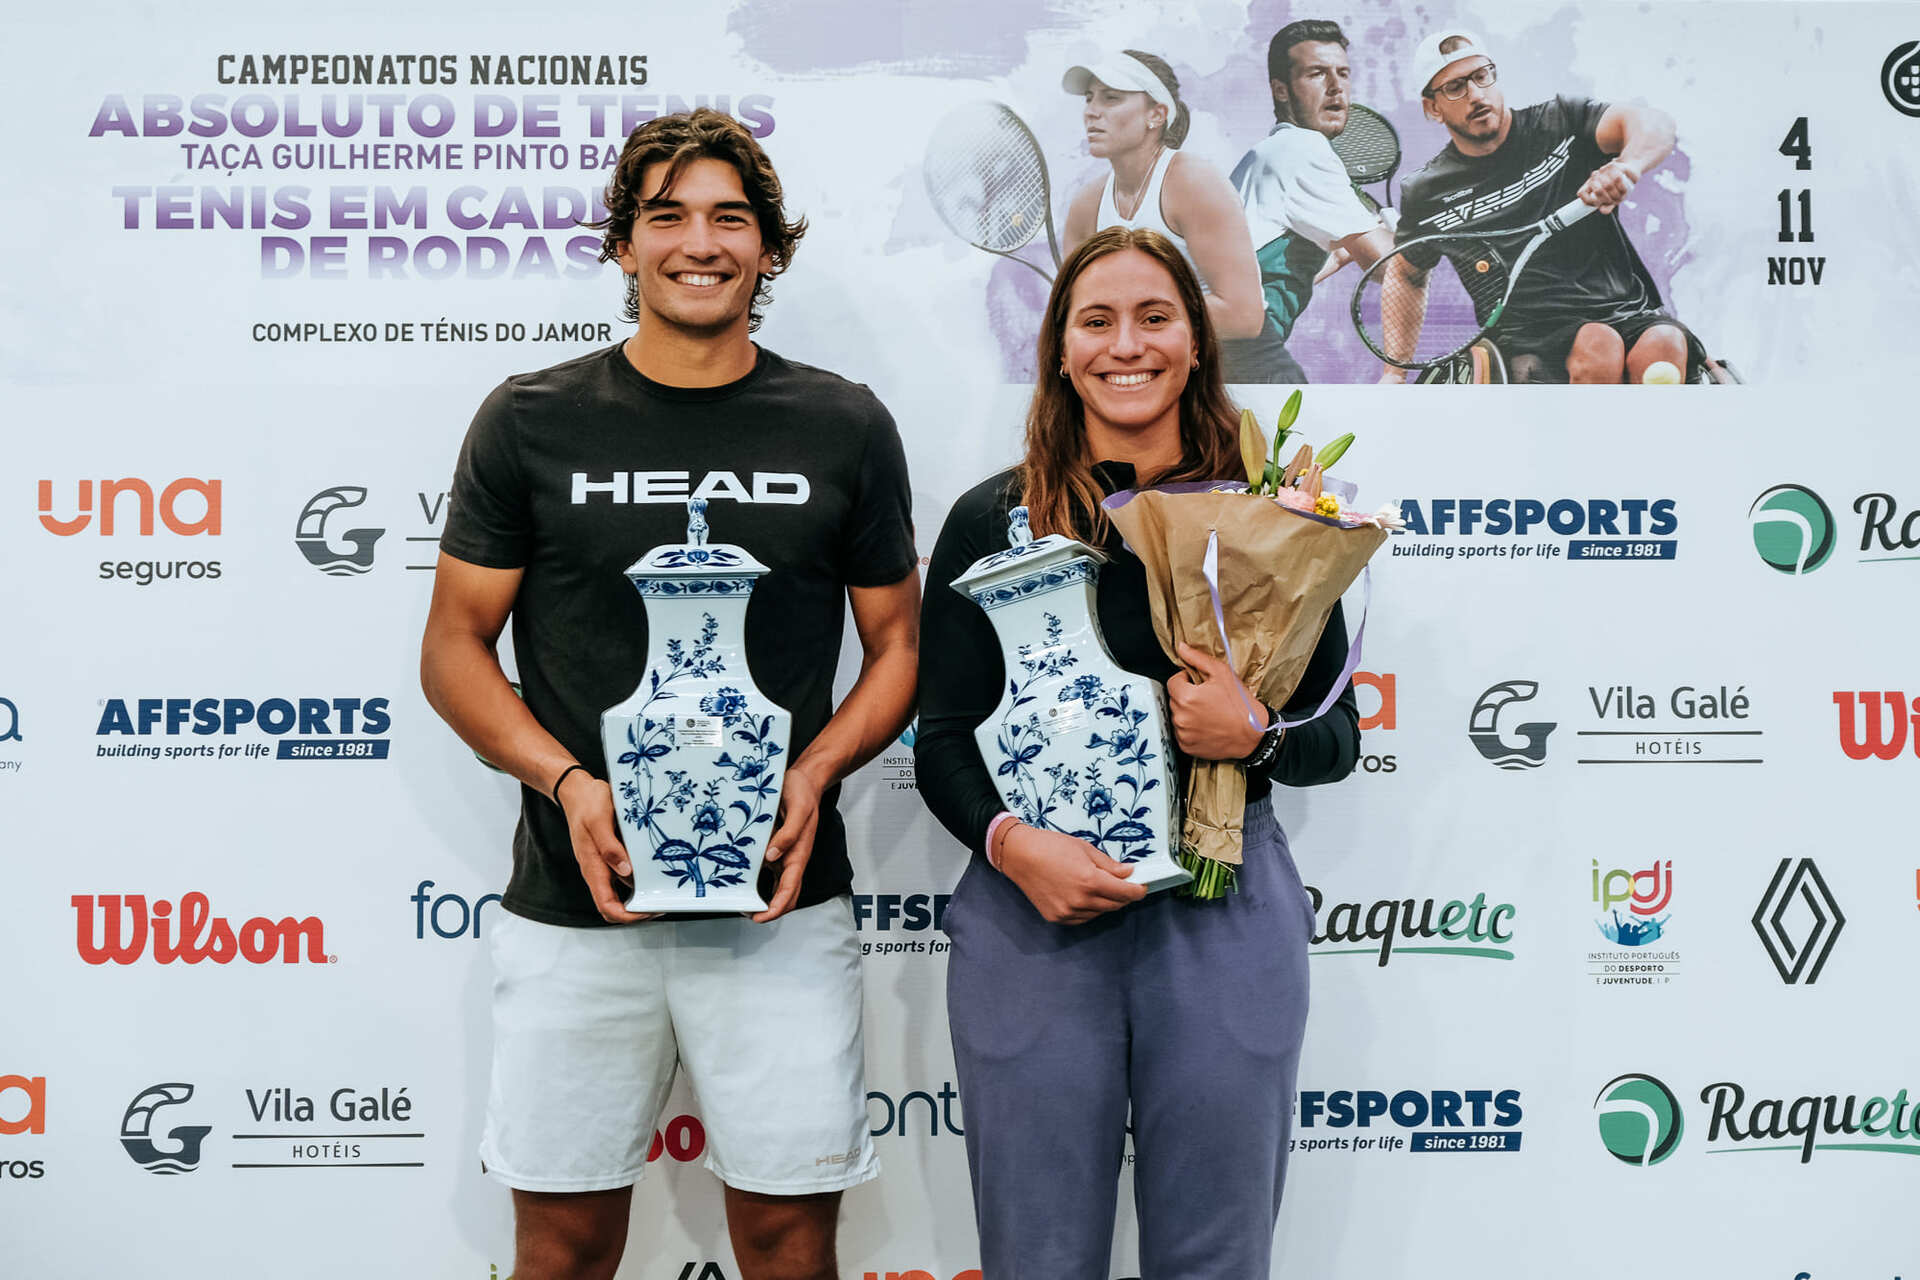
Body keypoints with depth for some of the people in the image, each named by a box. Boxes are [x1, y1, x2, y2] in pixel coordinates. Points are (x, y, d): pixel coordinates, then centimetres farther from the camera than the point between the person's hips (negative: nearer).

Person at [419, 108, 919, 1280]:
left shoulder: (846, 426, 5)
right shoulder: (532, 421, 3)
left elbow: (898, 640, 10)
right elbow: (455, 648, 5)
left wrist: (816, 770, -9)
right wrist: (567, 782, -12)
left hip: (782, 900, 0)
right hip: (576, 900, 0)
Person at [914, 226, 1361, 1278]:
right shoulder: (993, 520, 3)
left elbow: (1338, 735, 8)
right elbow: (943, 740, 3)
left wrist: (1258, 737, -14)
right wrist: (1011, 843, -16)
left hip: (1224, 915, 1)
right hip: (1031, 917, 0)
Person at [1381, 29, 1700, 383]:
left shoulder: (1561, 123, 6)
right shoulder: (1425, 194, 9)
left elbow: (1655, 124, -9)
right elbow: (1406, 273, 26)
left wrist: (1629, 165, -34)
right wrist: (1394, 373, 18)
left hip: (1627, 313, 1)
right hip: (1528, 333, -1)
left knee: (1664, 346, -33)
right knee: (1598, 345, -34)